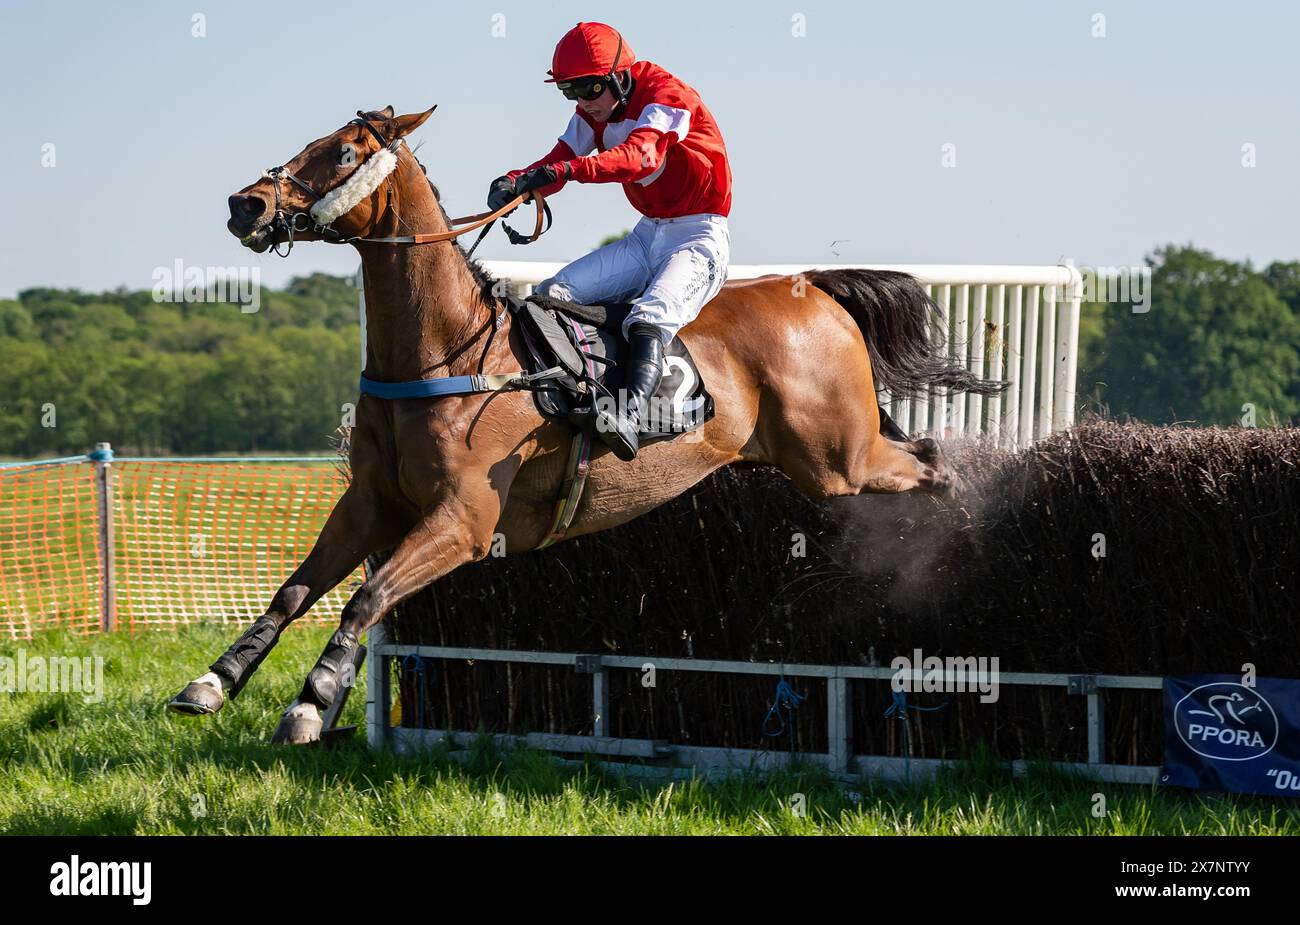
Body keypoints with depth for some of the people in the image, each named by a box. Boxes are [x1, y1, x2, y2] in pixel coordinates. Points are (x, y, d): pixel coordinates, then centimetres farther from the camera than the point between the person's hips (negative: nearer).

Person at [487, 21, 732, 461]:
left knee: (650, 319, -35)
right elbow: (557, 161, -3)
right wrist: (515, 184, -28)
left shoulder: (667, 98, -17)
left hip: (700, 235, -9)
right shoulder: (594, 113, 8)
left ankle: (630, 417, -56)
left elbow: (640, 156, -36)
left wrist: (569, 170, -51)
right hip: (646, 237, 9)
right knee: (553, 294, -6)